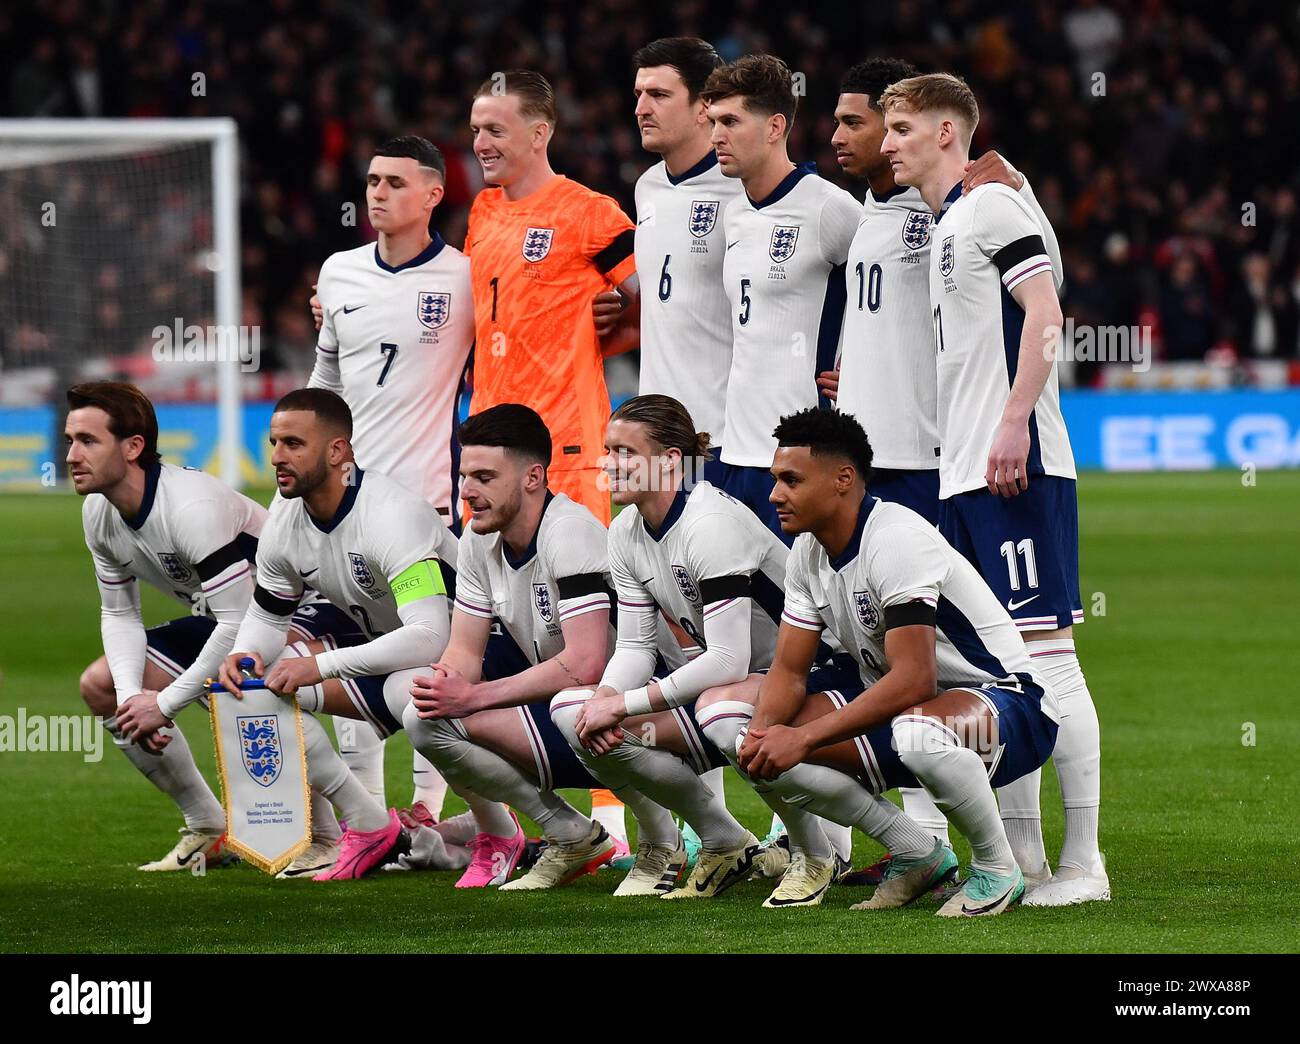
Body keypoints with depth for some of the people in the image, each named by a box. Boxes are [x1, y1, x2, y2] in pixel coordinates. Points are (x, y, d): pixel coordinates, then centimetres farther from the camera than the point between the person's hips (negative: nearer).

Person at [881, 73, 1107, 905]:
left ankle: (1084, 861, -9)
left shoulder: (992, 205, -6)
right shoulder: (942, 228, 21)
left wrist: (1014, 424, -22)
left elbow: (1043, 314, -15)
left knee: (1044, 649, -10)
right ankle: (1023, 858, 13)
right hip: (964, 477, 10)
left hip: (1016, 469, -10)